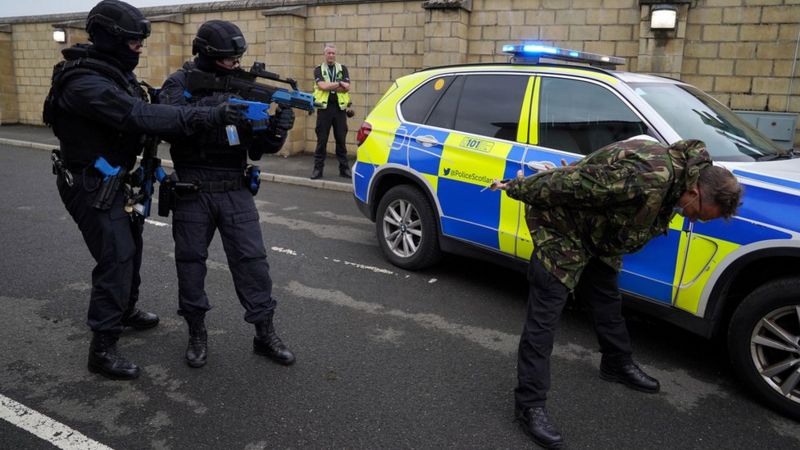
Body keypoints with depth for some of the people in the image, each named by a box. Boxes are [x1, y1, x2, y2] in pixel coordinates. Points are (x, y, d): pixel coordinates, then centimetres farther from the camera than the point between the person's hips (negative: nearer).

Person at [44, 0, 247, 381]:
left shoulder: (114, 71, 6)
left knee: (130, 249, 22)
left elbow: (140, 113, 10)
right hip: (92, 187, -10)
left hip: (116, 180, 10)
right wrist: (209, 115, -41)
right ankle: (102, 350, 2)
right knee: (116, 259, -9)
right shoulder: (85, 83, -27)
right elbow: (141, 118, -37)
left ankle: (126, 311, 43)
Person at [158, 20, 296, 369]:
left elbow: (259, 147, 4)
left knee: (252, 260, 0)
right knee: (190, 262, 7)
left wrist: (278, 128, -17)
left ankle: (265, 334, 11)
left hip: (236, 192, 2)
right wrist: (214, 107, -33)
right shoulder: (179, 84, -3)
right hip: (192, 192, -2)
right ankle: (197, 333, 24)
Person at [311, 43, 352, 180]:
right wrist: (339, 83, -7)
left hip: (340, 107, 1)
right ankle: (318, 168, 8)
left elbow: (347, 87, -5)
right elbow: (322, 86, -12)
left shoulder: (342, 68, 10)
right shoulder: (318, 69, 5)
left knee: (341, 139, 7)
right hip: (324, 107, -1)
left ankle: (344, 168, 14)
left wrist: (329, 86, -9)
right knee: (321, 140, 2)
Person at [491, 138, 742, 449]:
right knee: (544, 316, -9)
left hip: (597, 233, 10)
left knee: (608, 300, 23)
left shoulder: (680, 168, -2)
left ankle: (617, 364, 45)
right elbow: (573, 184, -32)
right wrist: (517, 190, -21)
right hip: (561, 228, -10)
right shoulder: (649, 179, -36)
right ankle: (529, 405, -3)